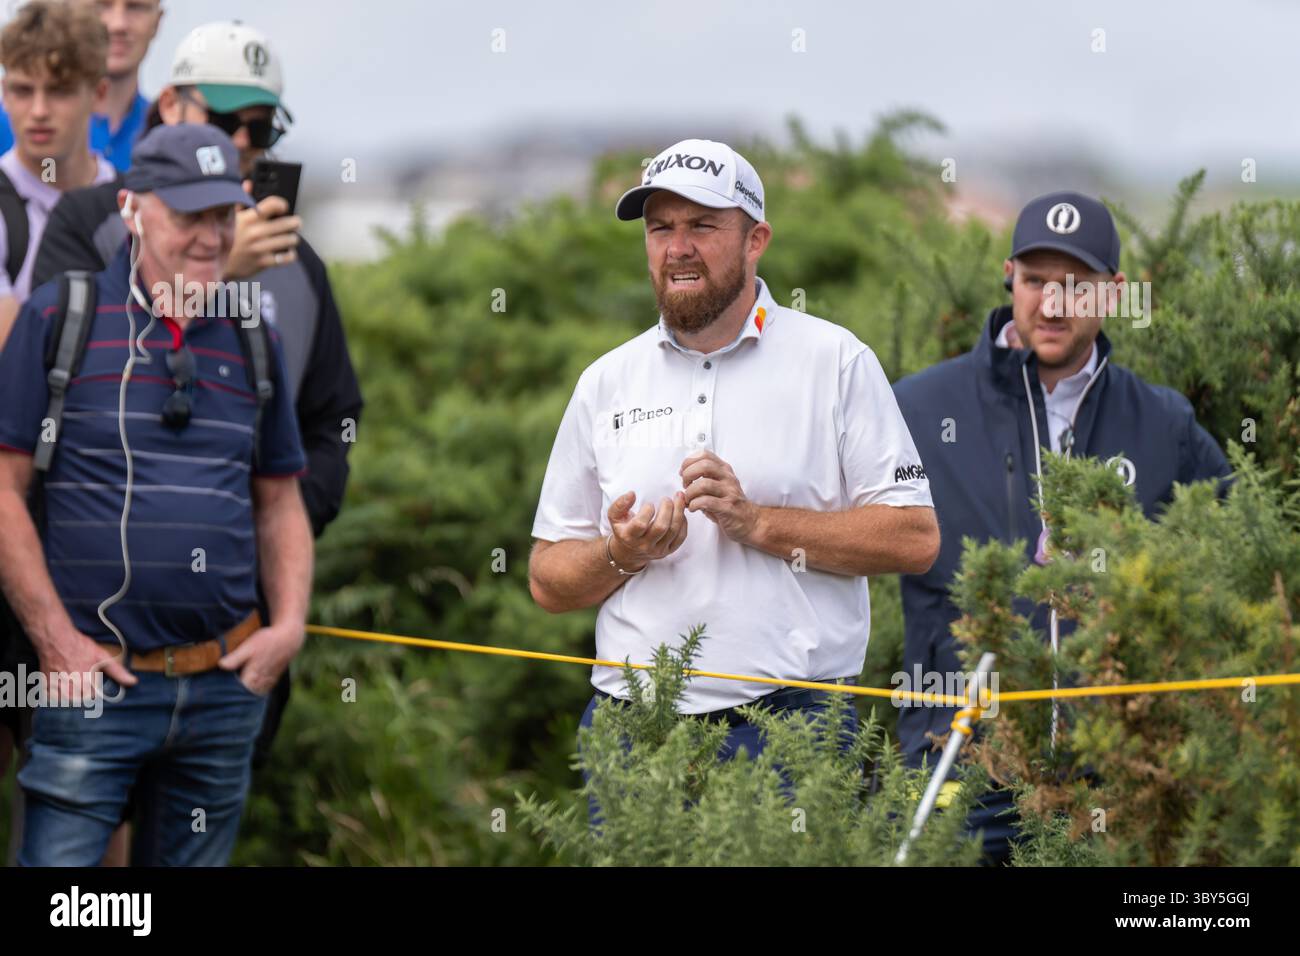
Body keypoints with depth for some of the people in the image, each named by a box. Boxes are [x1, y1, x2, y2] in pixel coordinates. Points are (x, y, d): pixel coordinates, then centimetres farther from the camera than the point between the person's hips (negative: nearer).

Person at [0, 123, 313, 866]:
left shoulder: (254, 340, 13)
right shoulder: (61, 319, -2)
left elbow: (280, 503, 20)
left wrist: (289, 625, 4)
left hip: (225, 686, 5)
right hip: (96, 678, -5)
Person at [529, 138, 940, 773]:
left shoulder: (835, 361, 4)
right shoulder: (606, 383, 14)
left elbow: (915, 538, -3)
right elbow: (547, 581, 14)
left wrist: (758, 523, -11)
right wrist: (620, 555, -7)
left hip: (790, 720, -3)